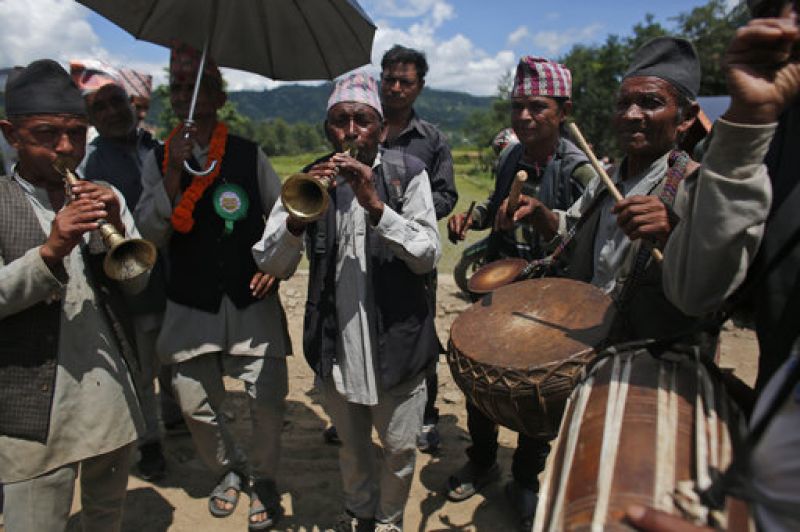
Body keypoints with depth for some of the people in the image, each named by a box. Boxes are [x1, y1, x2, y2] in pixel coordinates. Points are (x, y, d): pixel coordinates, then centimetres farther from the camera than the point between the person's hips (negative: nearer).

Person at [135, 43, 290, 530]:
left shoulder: (249, 154, 0)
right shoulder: (159, 160, 5)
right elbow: (152, 234, -4)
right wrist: (175, 171, -14)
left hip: (252, 300, -2)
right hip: (192, 304, 2)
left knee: (268, 400, -3)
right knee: (195, 404, 9)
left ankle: (264, 479, 26)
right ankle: (230, 469, 38)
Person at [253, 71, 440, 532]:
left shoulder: (408, 172, -6)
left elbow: (429, 256, -14)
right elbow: (271, 265, -6)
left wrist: (375, 205, -27)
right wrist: (297, 216, -26)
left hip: (396, 339, -2)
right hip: (336, 340, 2)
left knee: (400, 447, 12)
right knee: (352, 446, 22)